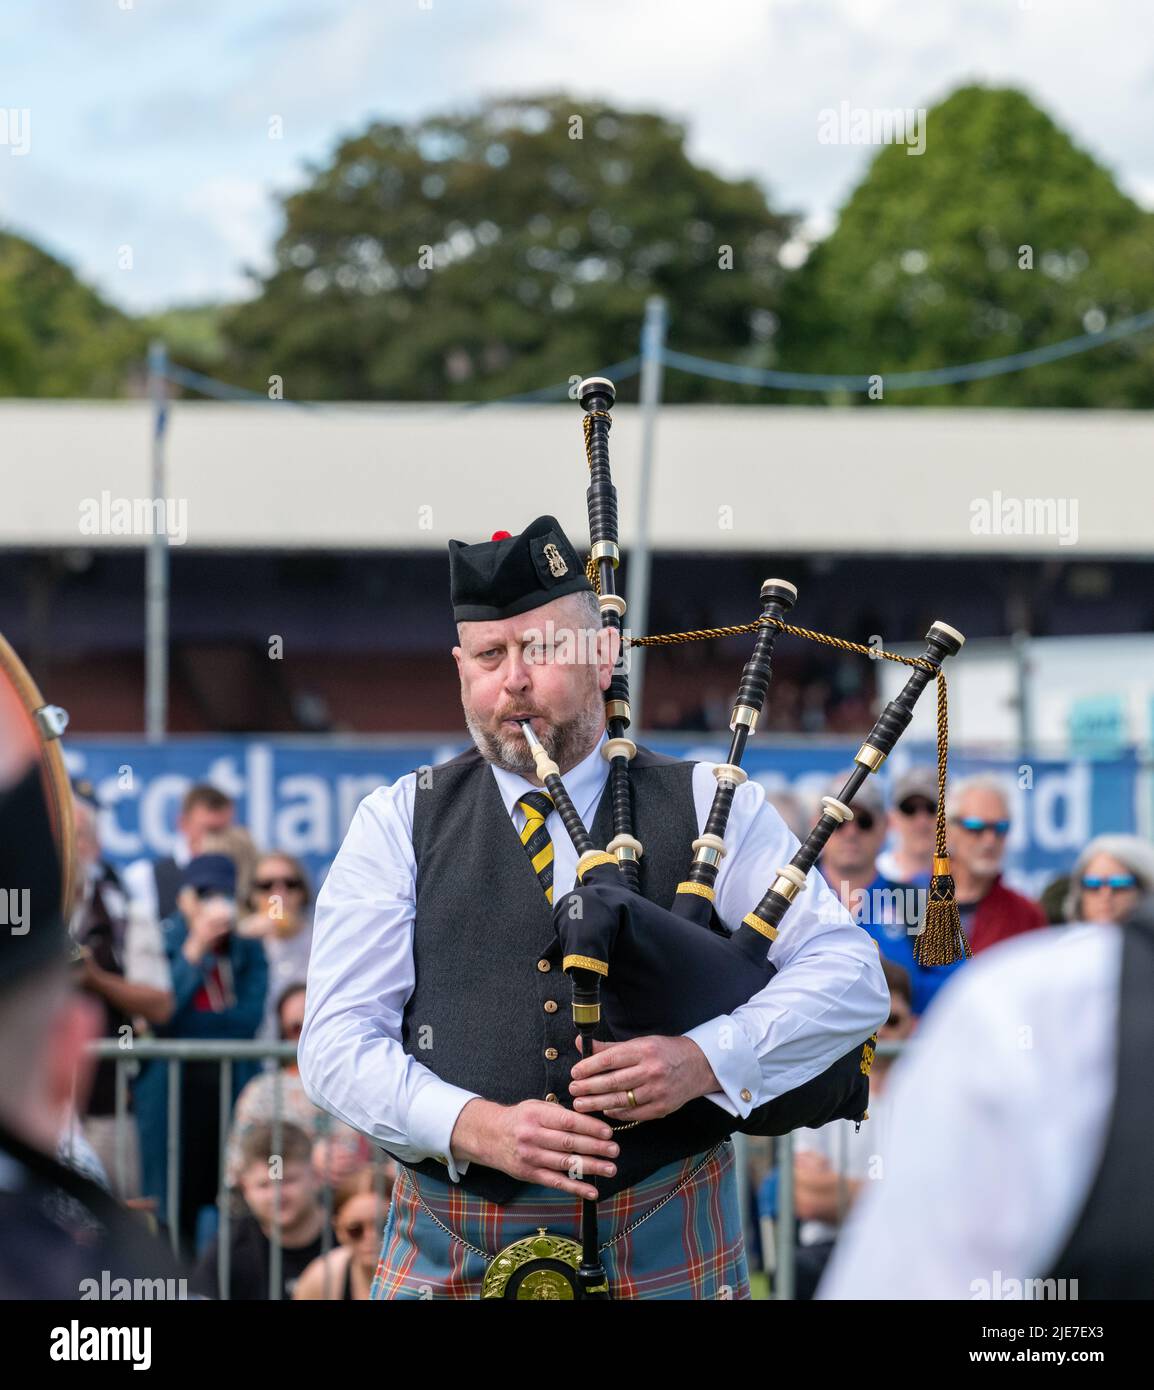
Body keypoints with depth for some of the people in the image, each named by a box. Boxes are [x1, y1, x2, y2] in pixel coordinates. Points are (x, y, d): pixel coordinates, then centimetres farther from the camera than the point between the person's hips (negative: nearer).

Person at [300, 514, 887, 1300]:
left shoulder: (709, 808, 4)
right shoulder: (398, 825, 5)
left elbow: (851, 976, -3)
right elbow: (339, 1044, -2)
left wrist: (705, 1060, -20)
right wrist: (474, 1126, -19)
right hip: (455, 1256, 0)